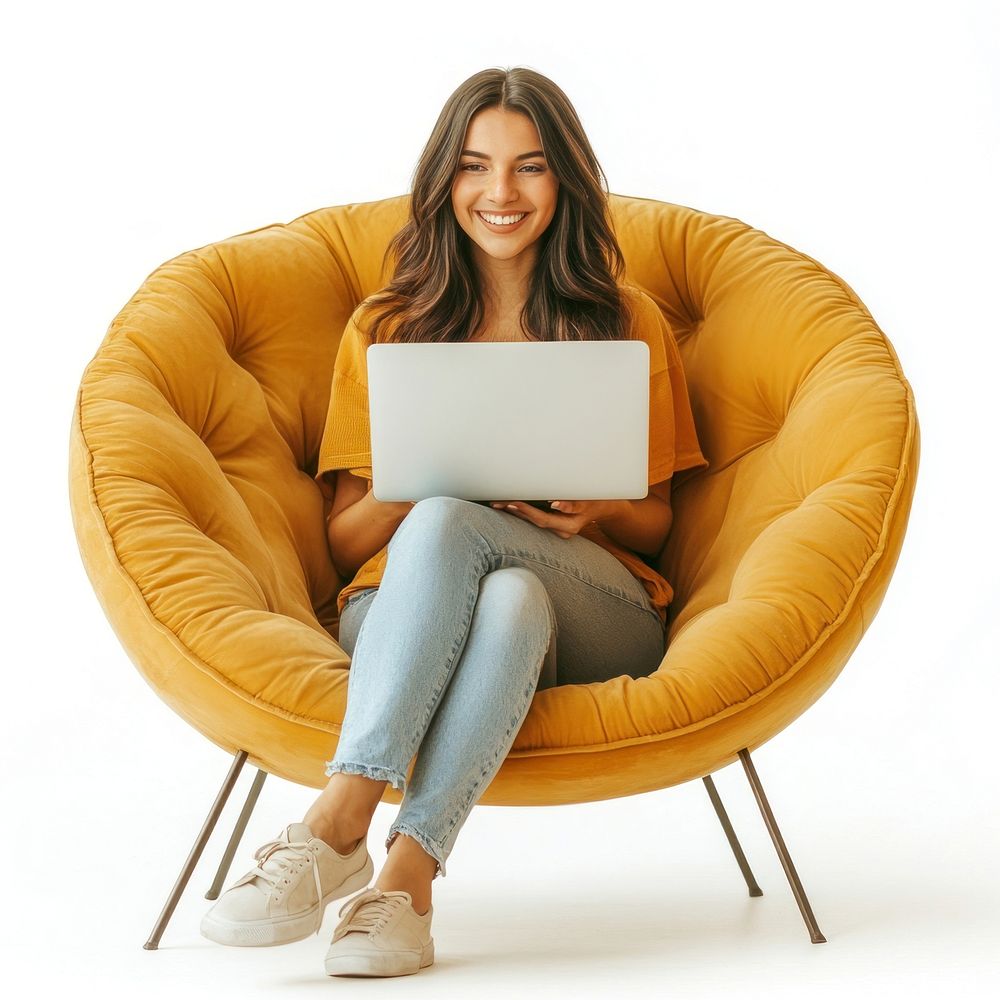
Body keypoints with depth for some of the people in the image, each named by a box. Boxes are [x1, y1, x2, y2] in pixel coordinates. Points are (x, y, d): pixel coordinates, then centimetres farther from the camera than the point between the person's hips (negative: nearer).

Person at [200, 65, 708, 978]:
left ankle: (336, 830, -43)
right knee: (509, 600, -38)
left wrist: (591, 514, -7)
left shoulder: (626, 322, 17)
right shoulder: (386, 329, 18)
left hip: (600, 612, 0)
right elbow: (345, 540, 14)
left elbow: (654, 523, 17)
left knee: (447, 525, -35)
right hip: (401, 608, 1)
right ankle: (404, 882, -49)